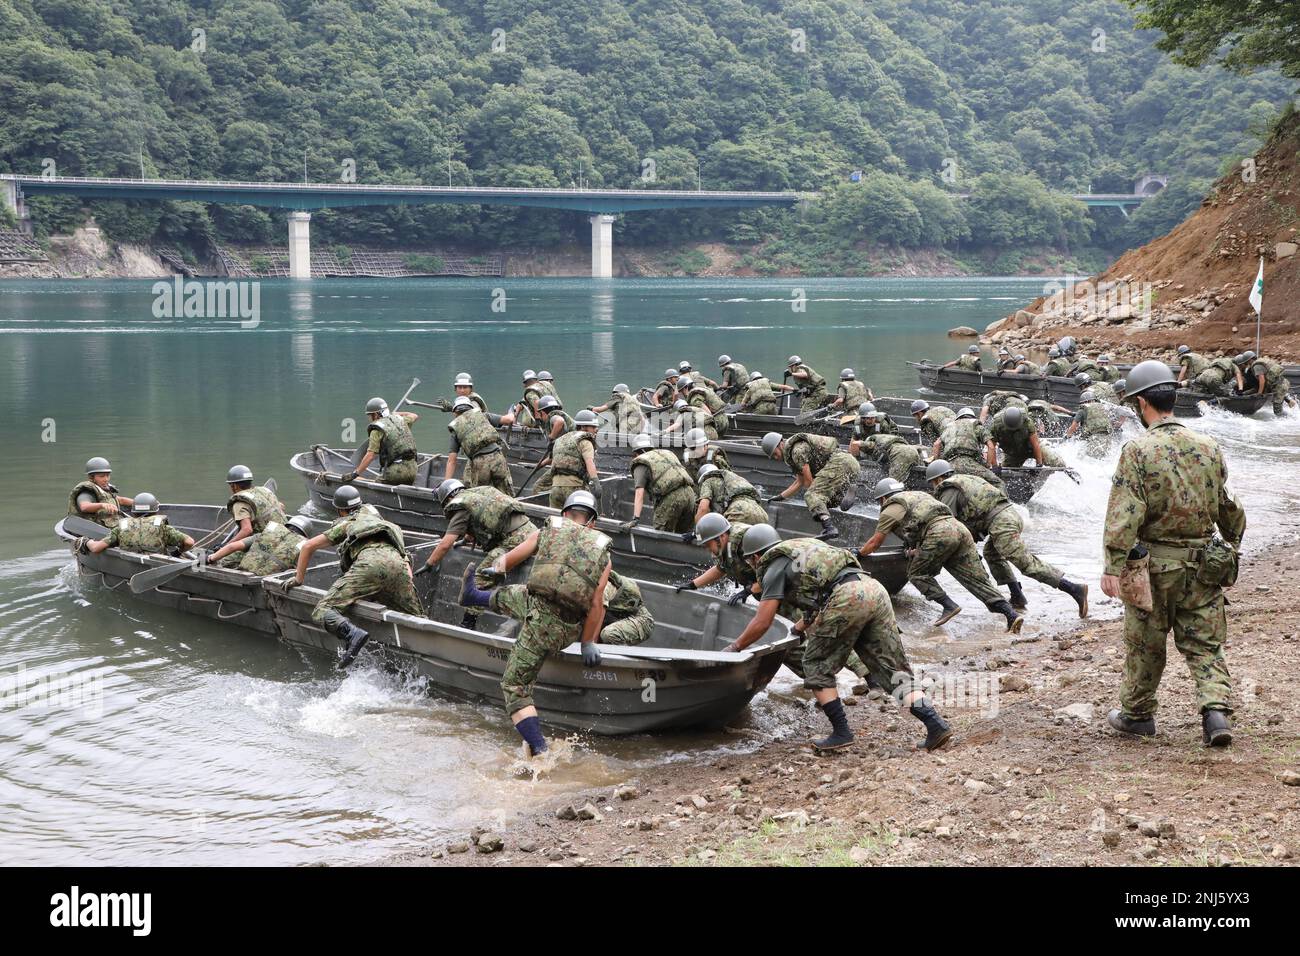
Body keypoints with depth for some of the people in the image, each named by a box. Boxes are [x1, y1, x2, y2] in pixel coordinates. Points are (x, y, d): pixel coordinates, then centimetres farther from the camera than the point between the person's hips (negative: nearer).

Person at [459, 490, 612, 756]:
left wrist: (496, 569, 43)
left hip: (541, 620, -4)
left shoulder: (546, 532, 8)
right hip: (571, 630, 4)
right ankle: (474, 596, 62)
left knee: (515, 686, 11)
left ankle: (539, 751, -5)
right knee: (514, 596, 31)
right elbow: (596, 604, -1)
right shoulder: (603, 552, 9)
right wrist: (588, 644, 4)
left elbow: (503, 563, 19)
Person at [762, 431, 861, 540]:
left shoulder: (797, 450, -5)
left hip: (840, 462, -11)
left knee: (812, 495, -20)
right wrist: (781, 497, 31)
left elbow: (809, 480, -7)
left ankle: (828, 528, -38)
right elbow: (799, 482, 33)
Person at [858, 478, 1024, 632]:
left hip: (940, 533, -7)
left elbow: (875, 542, 18)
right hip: (959, 527, 7)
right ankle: (1011, 613, -11)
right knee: (977, 579, 3)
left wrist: (858, 553, 35)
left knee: (917, 574, 9)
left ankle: (949, 605, -6)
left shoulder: (891, 507, 16)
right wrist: (918, 551, 56)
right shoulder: (919, 495, 38)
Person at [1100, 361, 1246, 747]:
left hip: (1153, 565, -3)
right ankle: (1216, 711, -7)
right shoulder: (1208, 448, 3)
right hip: (1204, 566, 4)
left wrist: (1112, 566, -19)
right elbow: (1229, 507, 13)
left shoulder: (1137, 450, -13)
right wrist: (1231, 549, 27)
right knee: (1204, 645, 10)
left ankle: (1137, 714, 27)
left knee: (1144, 644, 13)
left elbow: (1123, 514, -19)